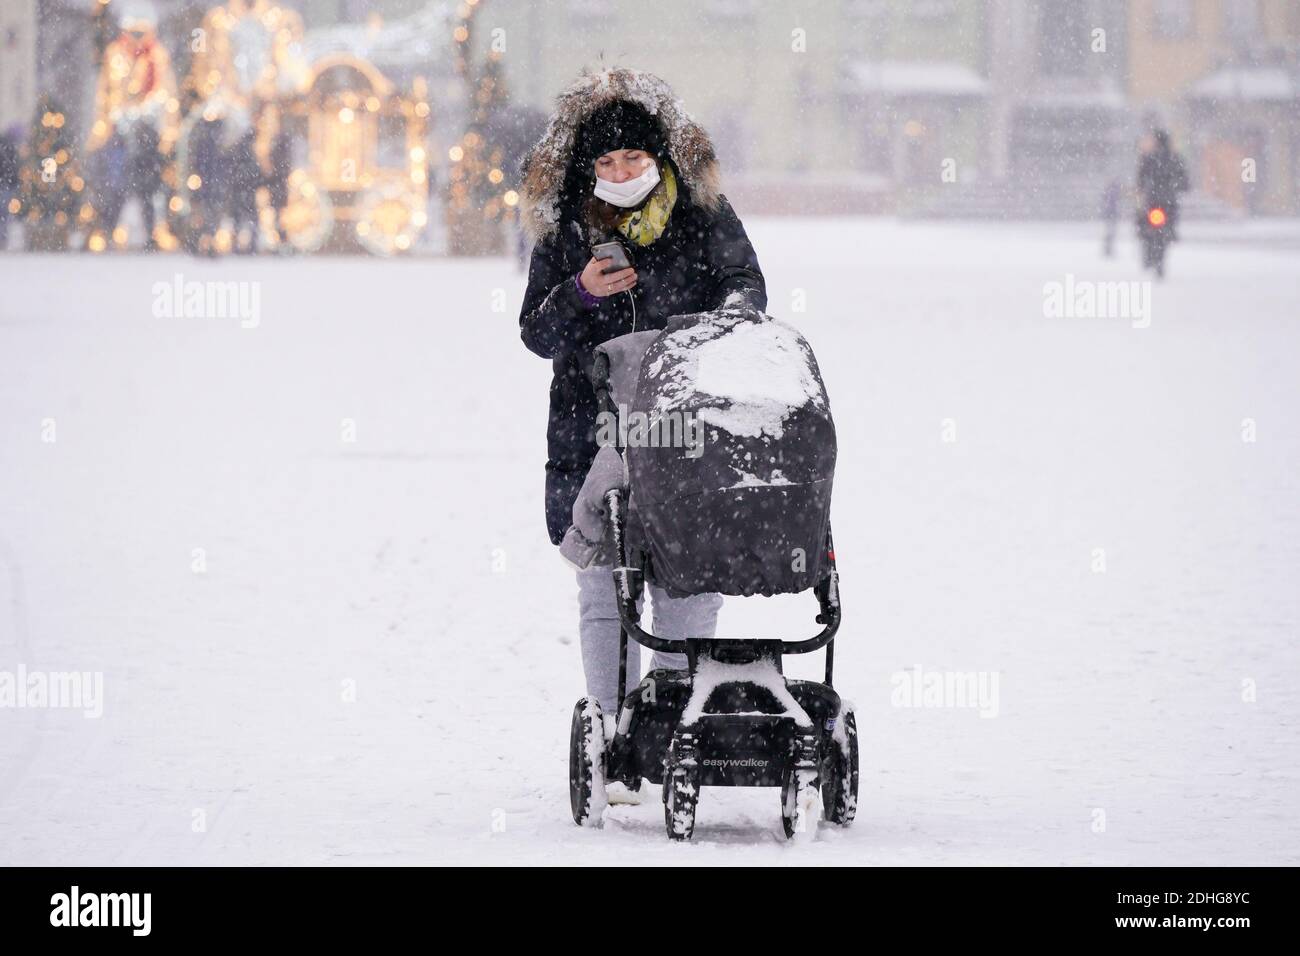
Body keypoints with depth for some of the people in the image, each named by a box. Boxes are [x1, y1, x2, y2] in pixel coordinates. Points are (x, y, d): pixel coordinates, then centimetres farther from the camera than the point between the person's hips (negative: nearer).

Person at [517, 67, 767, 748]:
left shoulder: (702, 214, 6)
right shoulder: (564, 229, 8)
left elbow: (745, 279, 1)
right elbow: (536, 333, 9)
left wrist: (735, 308, -22)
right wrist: (580, 294, -11)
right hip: (593, 431, 0)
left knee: (690, 584, -2)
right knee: (606, 587, -4)